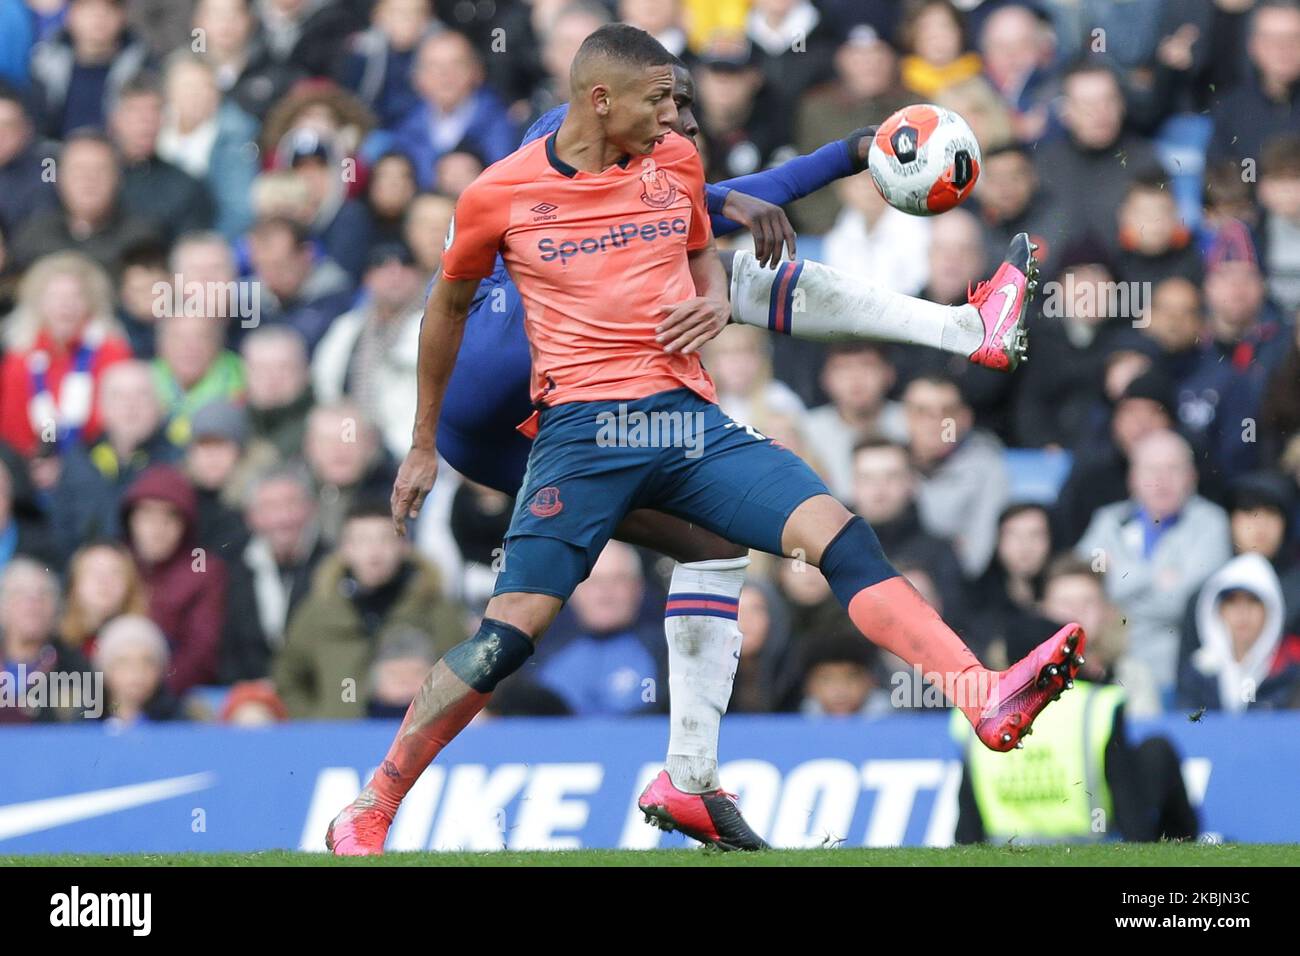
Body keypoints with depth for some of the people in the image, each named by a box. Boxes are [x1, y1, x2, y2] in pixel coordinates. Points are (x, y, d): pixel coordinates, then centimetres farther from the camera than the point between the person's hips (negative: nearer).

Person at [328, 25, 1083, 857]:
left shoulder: (677, 162, 11)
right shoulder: (501, 194, 1)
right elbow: (450, 304, 17)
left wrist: (715, 302, 5)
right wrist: (425, 445, 23)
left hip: (687, 414, 4)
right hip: (582, 426, -4)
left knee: (835, 532, -14)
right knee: (510, 631, -13)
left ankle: (988, 702, -23)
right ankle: (367, 813, -2)